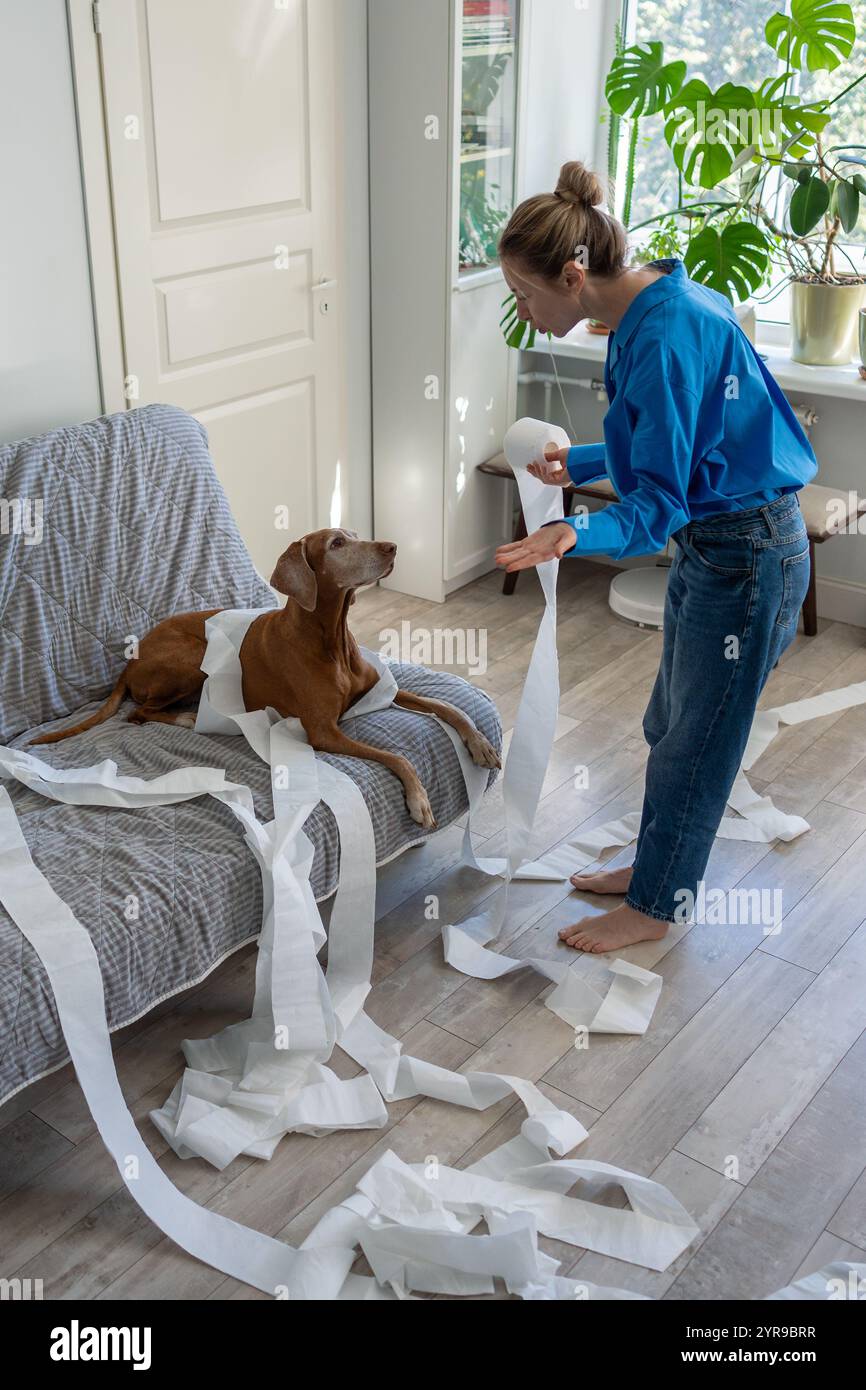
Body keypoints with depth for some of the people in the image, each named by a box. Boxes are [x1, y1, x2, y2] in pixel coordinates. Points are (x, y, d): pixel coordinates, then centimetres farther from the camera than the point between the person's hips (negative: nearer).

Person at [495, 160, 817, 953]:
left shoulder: (664, 338, -27)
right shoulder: (653, 307, 3)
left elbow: (658, 503, -27)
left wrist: (578, 535, -44)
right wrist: (576, 465, 28)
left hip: (749, 555, -10)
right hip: (713, 539, 10)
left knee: (696, 738, 6)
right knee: (671, 725, 21)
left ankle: (655, 906, 24)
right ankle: (655, 867, 40)